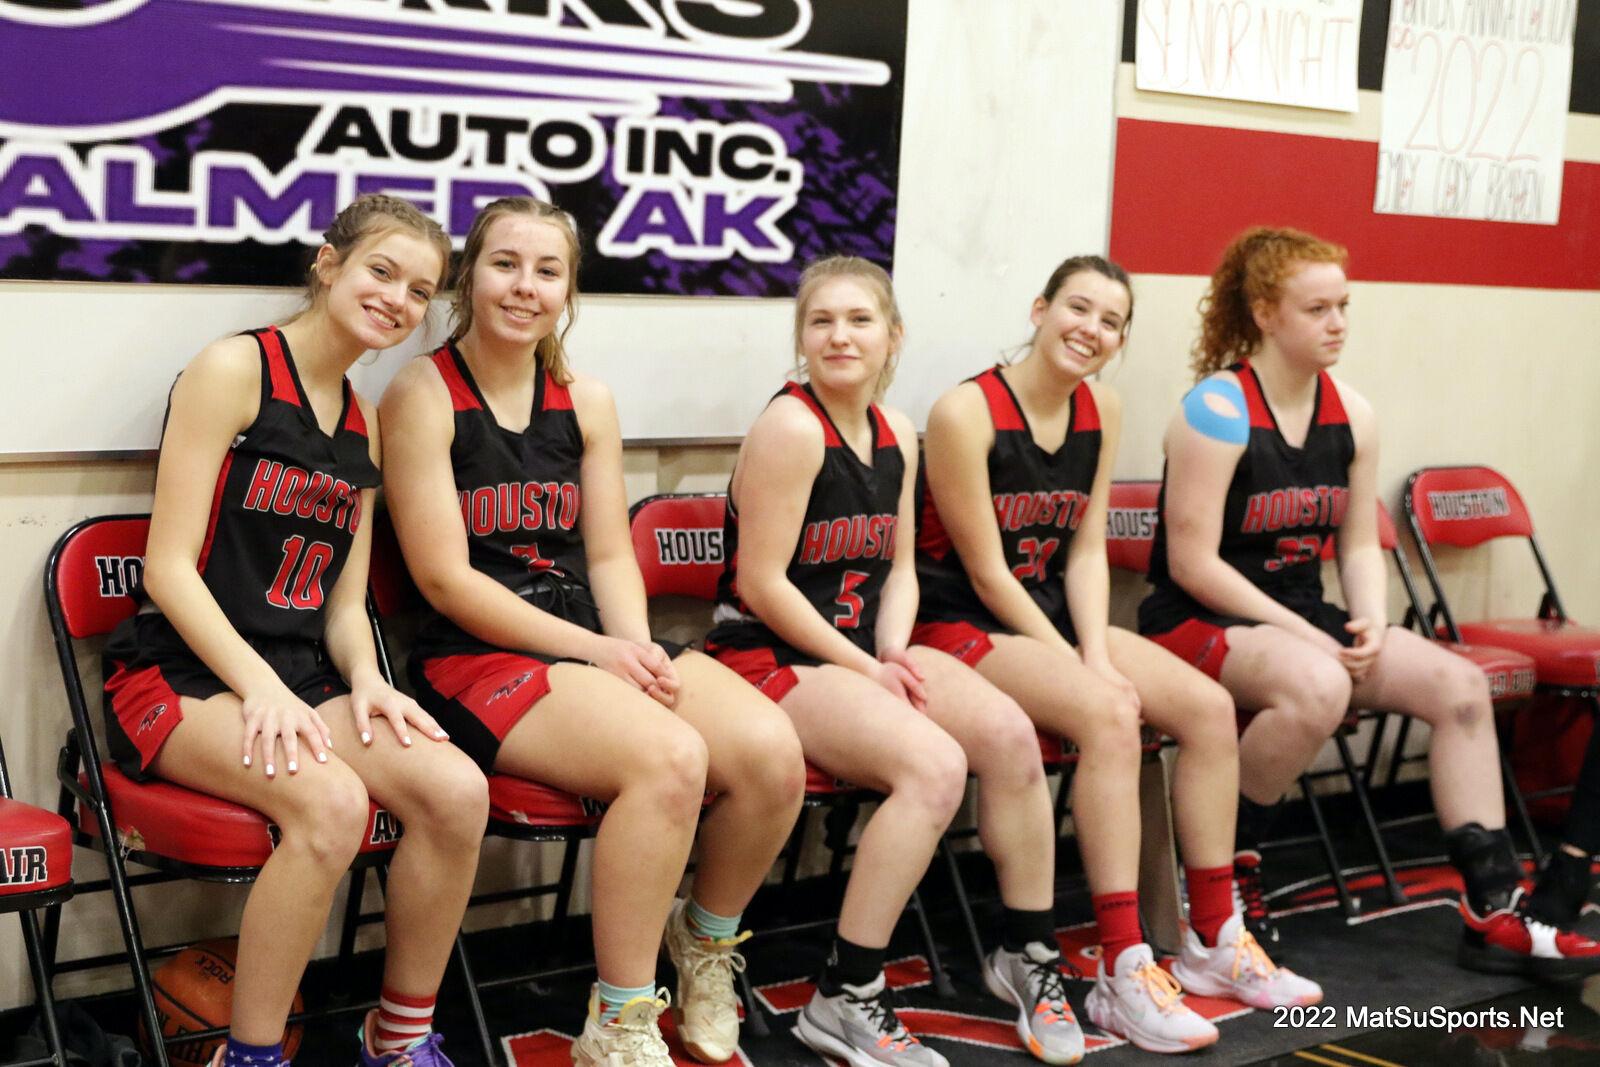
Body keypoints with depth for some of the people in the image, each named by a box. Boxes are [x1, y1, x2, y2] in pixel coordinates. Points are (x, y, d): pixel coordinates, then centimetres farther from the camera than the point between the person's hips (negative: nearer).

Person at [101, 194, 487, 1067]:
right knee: (330, 801, -34)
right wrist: (261, 690, -22)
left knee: (457, 792, -21)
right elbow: (169, 568, -12)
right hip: (182, 676, -6)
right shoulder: (234, 370, -6)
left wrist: (366, 681, -7)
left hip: (297, 678, 6)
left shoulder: (363, 423, 15)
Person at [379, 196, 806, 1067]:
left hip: (598, 644, 6)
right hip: (476, 658, -6)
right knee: (670, 758, -32)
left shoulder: (586, 402, 14)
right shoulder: (424, 393, -3)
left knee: (772, 751, -20)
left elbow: (610, 556, 11)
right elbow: (444, 578, -9)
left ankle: (706, 942, 10)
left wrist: (638, 649, -10)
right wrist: (595, 650, -15)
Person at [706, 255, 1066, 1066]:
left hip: (864, 651, 7)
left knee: (1008, 731, -17)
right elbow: (762, 584, -16)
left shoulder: (895, 436, 10)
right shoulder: (791, 427, -13)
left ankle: (1034, 956, 0)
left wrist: (895, 653, -6)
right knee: (934, 765, -28)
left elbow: (898, 568, 13)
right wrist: (866, 670, -13)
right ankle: (845, 1000, -16)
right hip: (772, 657, -7)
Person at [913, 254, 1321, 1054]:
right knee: (1108, 714, -31)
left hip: (1052, 616, 7)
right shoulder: (965, 413, -16)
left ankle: (1214, 941, 1)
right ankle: (1123, 972, -27)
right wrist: (1081, 669, -17)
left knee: (1208, 705, -10)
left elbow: (1086, 553, 5)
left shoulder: (1102, 411, 6)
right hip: (959, 625, -7)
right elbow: (986, 573, -16)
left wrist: (1099, 655, -11)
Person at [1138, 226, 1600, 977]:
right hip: (1199, 622, -7)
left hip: (1301, 614, 7)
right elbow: (1193, 561, -17)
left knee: (1459, 685, -10)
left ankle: (1493, 913, -4)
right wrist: (1296, 632, -19)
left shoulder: (1350, 415, 7)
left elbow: (1360, 545, 12)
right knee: (1316, 686, -37)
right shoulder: (1218, 409, -14)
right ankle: (1224, 862, -12)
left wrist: (1370, 622, -9)